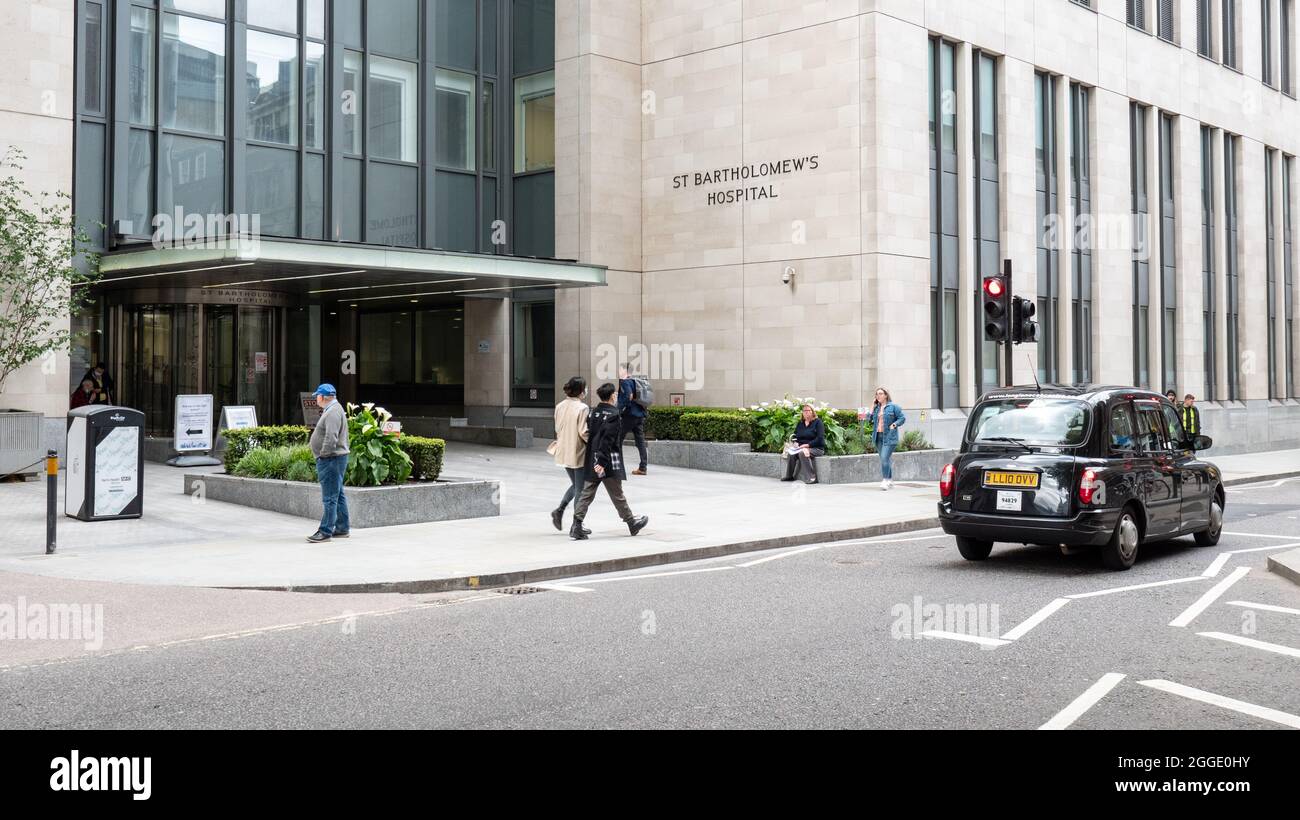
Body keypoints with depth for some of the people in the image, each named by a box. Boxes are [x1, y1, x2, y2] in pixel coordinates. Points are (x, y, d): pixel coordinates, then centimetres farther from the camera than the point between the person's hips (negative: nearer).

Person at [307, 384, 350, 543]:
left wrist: (323, 454, -18)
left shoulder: (333, 412, -16)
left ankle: (326, 531, -9)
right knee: (338, 495, 15)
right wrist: (323, 456, 18)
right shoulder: (331, 410, 18)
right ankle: (342, 528, 21)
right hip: (332, 459, 11)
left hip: (331, 459, -11)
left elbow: (331, 437, -25)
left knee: (330, 497, -9)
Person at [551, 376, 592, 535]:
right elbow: (584, 432, -20)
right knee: (580, 489, 5)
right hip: (579, 453, -7)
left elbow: (557, 429, 10)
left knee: (575, 484, 24)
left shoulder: (559, 406, 3)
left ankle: (560, 510, 8)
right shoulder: (582, 408, -18)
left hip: (563, 452, 7)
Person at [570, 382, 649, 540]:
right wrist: (602, 462, -24)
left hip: (592, 461, 7)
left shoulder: (593, 413, 10)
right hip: (609, 462, -7)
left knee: (587, 493, 6)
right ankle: (632, 523, 22)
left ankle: (577, 526, -3)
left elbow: (589, 435, 12)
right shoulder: (613, 415, -14)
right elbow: (607, 440, -21)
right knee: (617, 495, 5)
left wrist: (596, 459, 17)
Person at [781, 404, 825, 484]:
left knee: (802, 452, -36)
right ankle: (790, 476, -13)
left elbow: (820, 439, -11)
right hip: (801, 447, 5)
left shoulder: (817, 422, -2)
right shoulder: (800, 423, 16)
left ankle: (812, 477, -33)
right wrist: (795, 443, -5)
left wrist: (807, 445, -18)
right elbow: (794, 436, 19)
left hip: (817, 448, -5)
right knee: (791, 453, -25)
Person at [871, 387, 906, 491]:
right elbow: (870, 420, 8)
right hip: (878, 437, 6)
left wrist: (894, 424, -16)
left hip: (889, 437, -6)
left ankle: (885, 481, -17)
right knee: (884, 459, 11)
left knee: (884, 458, -17)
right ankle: (890, 481, 19)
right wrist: (872, 407, 4)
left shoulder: (893, 406, -2)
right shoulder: (876, 408, 15)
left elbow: (902, 418, -2)